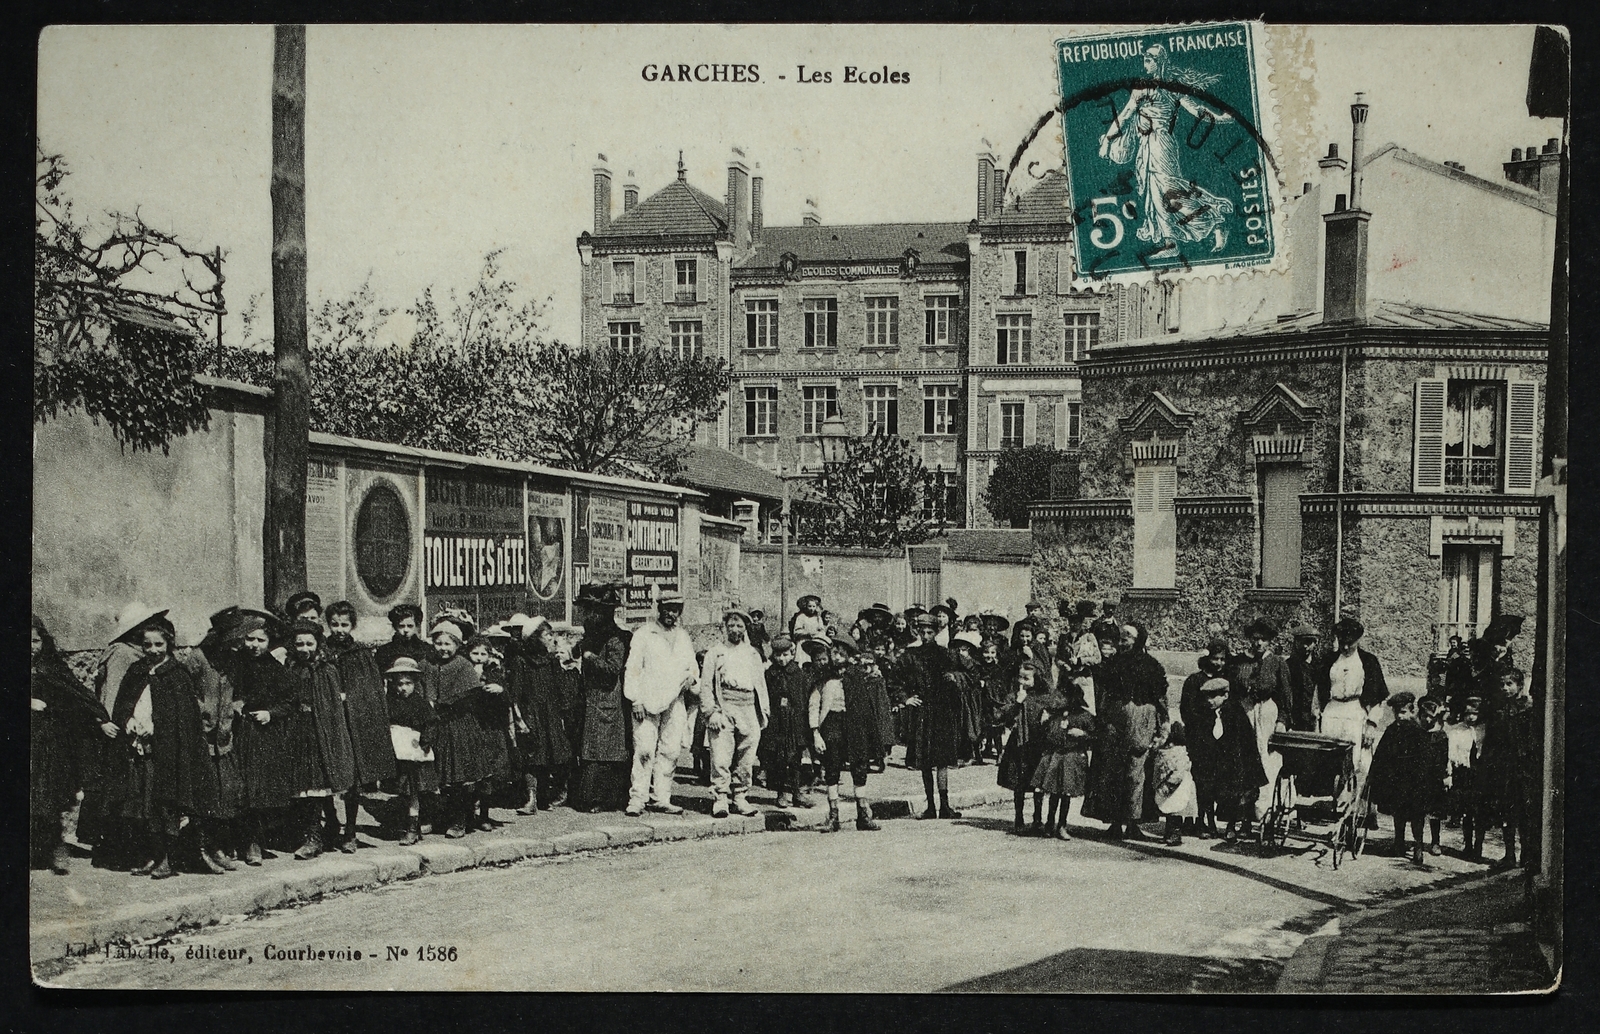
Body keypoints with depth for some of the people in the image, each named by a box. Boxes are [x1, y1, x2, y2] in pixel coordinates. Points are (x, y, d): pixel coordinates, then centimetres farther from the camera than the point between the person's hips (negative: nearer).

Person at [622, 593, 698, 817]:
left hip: (675, 703, 4)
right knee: (644, 750, -10)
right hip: (647, 702, -4)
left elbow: (692, 666, 25)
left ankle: (661, 799, 8)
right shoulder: (643, 635, 3)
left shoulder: (683, 637, 18)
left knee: (670, 751, 2)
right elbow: (632, 669, -1)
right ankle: (637, 799, -7)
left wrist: (692, 677, 1)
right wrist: (636, 700, -9)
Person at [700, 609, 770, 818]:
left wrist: (764, 711, 12)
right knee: (721, 758, -11)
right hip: (723, 708, -4)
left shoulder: (753, 654, 22)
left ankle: (740, 798, 11)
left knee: (746, 759, 3)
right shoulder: (715, 653, 9)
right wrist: (711, 711, -8)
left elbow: (761, 684, 22)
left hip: (749, 708, 4)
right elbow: (705, 685, 3)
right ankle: (719, 799, -8)